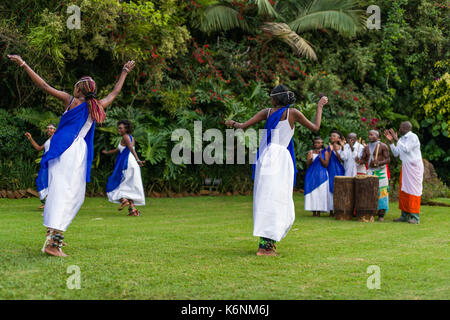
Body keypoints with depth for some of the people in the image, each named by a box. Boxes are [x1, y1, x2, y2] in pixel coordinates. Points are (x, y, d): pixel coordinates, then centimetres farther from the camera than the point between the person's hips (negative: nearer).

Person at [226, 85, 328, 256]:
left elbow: (243, 126, 7)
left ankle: (268, 242, 13)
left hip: (266, 158, 4)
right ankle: (264, 246, -10)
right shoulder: (293, 113, 1)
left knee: (266, 199, 10)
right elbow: (315, 127, 10)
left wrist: (233, 123, 29)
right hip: (281, 159, -4)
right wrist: (320, 106, 22)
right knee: (276, 200, -3)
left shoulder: (267, 112, 8)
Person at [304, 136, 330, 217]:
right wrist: (310, 158, -16)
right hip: (311, 175, 2)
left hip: (321, 175, -2)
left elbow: (325, 165, -2)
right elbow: (308, 164, 4)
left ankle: (319, 212, -3)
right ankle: (313, 211, -1)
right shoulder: (310, 152, 9)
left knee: (321, 192, -6)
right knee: (312, 192, -4)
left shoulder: (325, 152, 3)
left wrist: (320, 157, -17)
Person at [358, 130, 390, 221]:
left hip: (380, 171, -5)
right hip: (370, 171, 5)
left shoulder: (383, 146, -4)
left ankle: (381, 214, -2)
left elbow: (388, 159, -8)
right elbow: (363, 160, 12)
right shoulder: (366, 148, 11)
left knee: (381, 192, -5)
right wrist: (359, 160, -11)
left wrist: (379, 163, -25)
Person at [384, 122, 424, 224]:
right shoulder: (402, 139, 13)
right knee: (403, 190, 7)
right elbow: (396, 153, 12)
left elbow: (406, 149, -22)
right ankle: (405, 216, 11)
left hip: (414, 167, -8)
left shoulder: (413, 137, -12)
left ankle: (415, 217, -6)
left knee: (413, 190, -9)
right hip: (405, 167, 8)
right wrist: (391, 141, 3)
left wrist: (397, 139, -17)